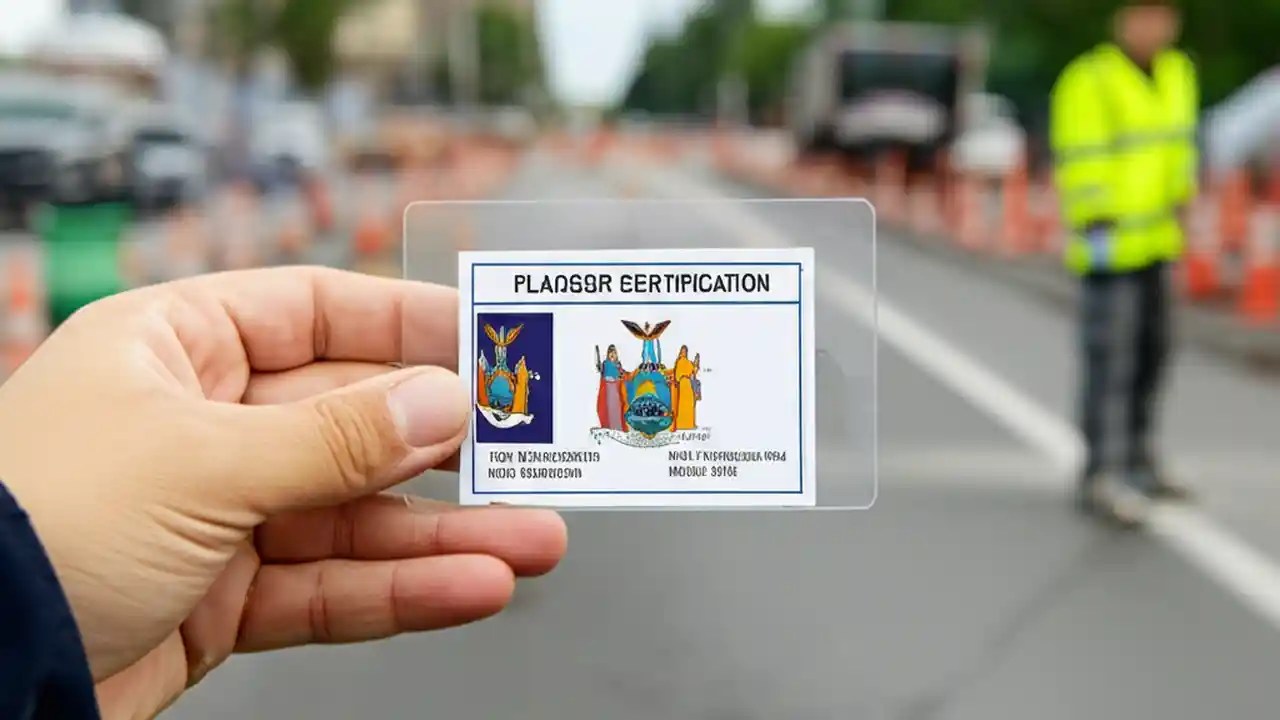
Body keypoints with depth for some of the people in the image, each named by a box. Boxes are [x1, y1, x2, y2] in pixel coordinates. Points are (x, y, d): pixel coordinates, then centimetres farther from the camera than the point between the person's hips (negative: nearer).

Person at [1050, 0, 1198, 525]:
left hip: (1154, 243, 9)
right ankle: (1102, 476, -10)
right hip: (1109, 245, -8)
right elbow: (1080, 166, -18)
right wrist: (1098, 230, -21)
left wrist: (1177, 212, 15)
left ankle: (1136, 464, 26)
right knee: (1111, 358, -12)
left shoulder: (1176, 73, 9)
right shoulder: (1088, 82, -15)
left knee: (1150, 352, 14)